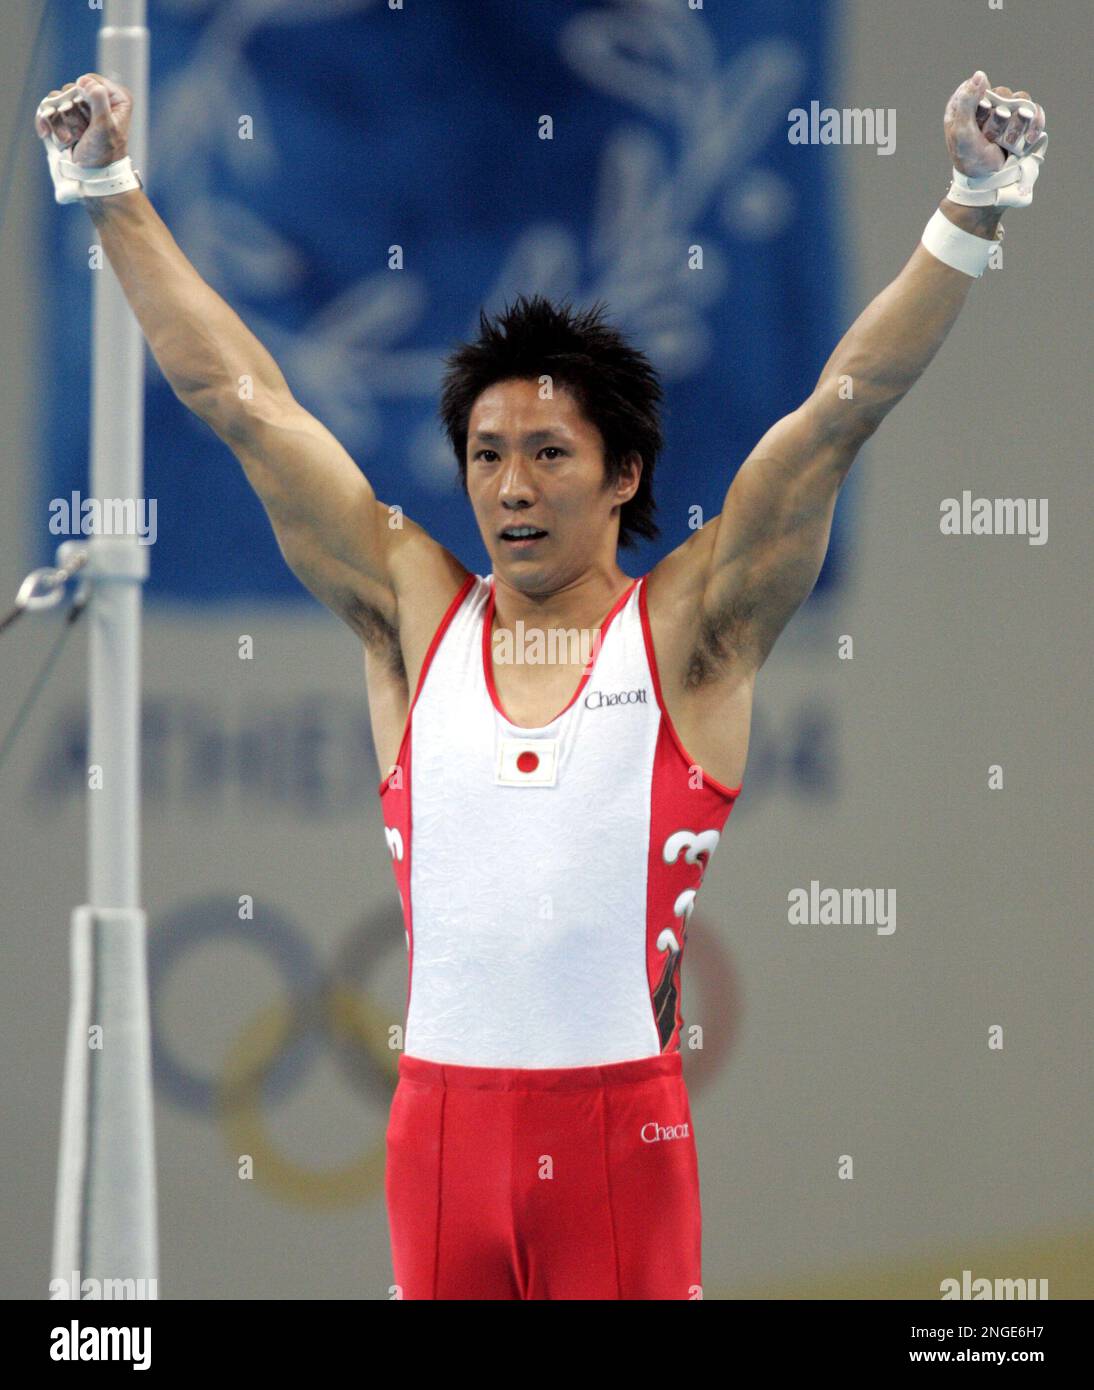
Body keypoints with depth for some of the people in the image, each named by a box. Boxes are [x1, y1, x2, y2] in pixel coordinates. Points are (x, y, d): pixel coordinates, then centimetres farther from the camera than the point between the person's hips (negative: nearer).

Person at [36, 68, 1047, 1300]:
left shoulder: (686, 630, 2)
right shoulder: (416, 619, 9)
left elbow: (845, 405, -3)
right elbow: (240, 399, 11)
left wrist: (974, 209, -10)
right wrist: (109, 193, 10)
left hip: (619, 1132, -2)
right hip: (441, 1124, 2)